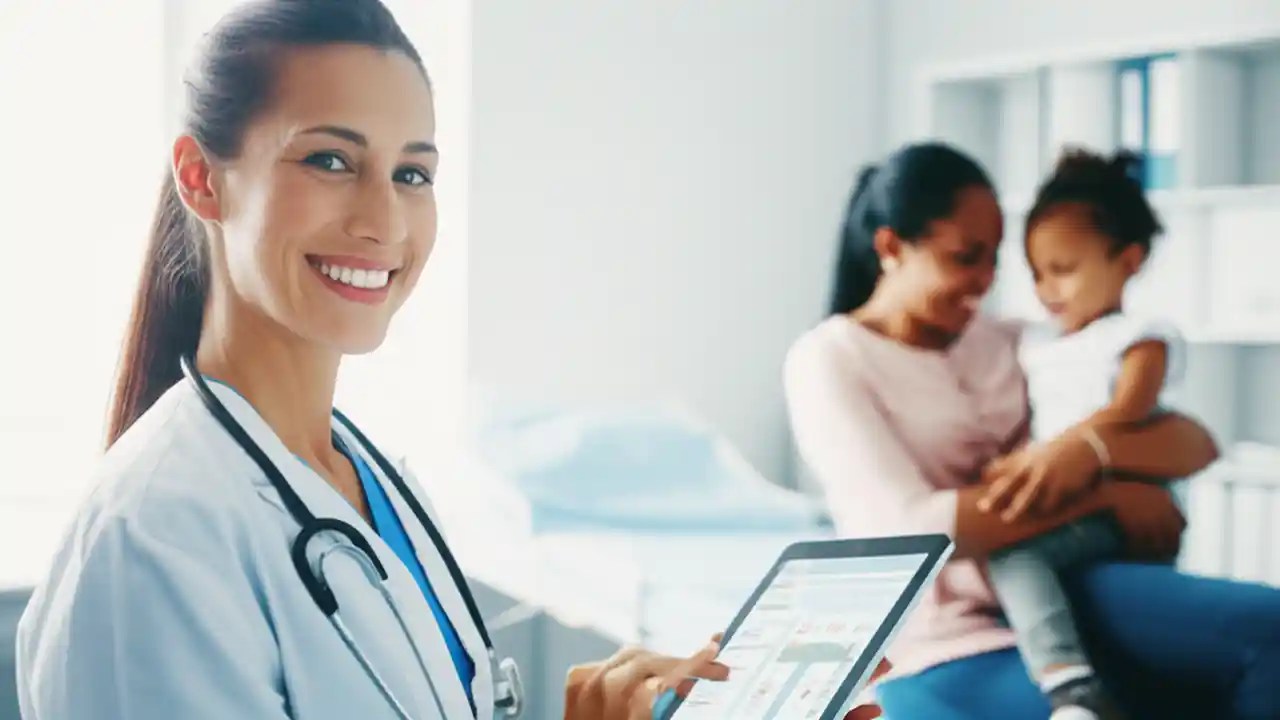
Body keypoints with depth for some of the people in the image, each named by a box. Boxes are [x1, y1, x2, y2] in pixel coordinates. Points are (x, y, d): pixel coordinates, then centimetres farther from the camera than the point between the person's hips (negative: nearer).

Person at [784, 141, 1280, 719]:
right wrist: (1105, 495, -12)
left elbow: (1197, 445, 7)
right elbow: (914, 528, -16)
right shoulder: (827, 359, 0)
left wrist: (1095, 445, -16)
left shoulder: (1014, 346, 15)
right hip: (939, 647, -6)